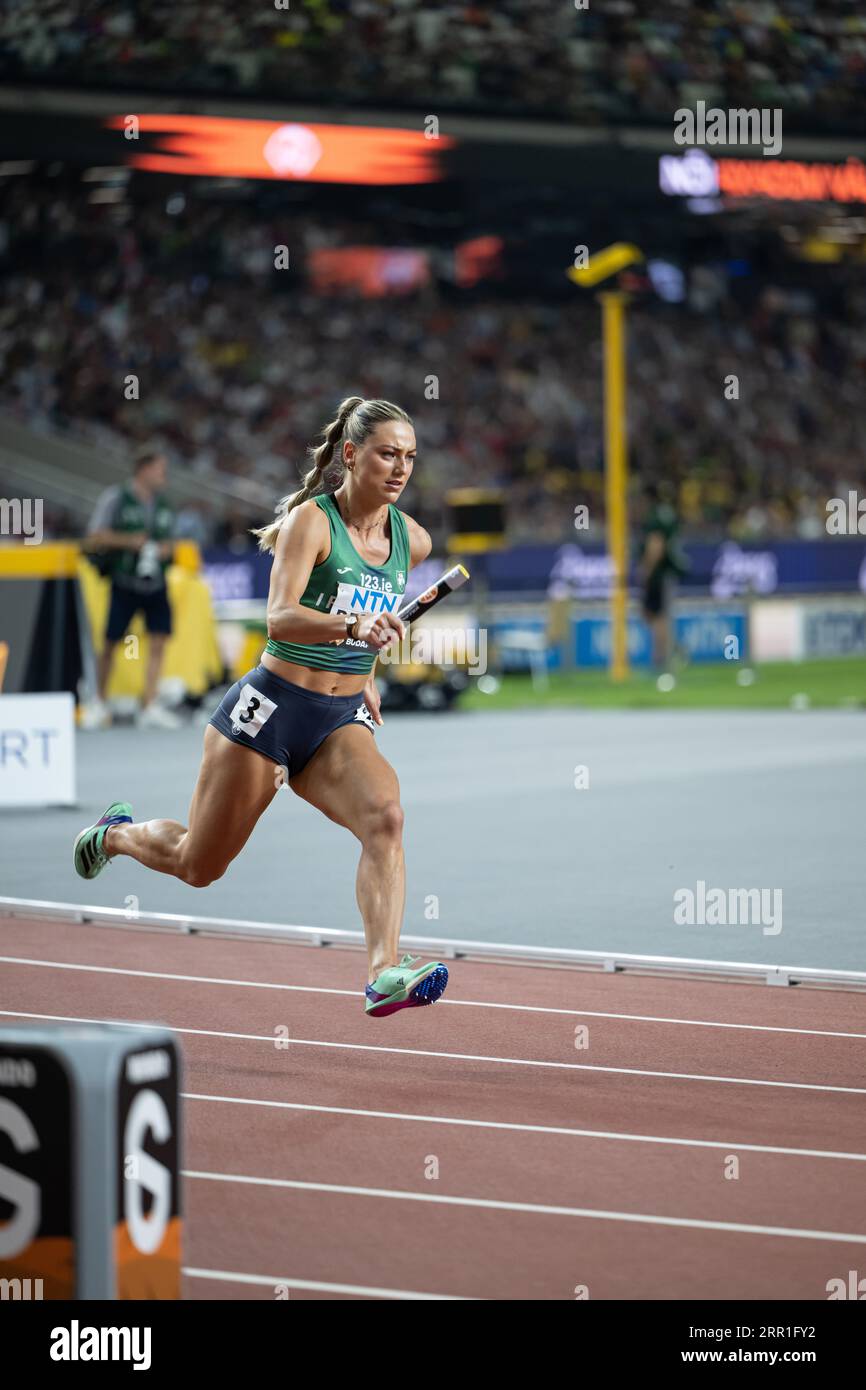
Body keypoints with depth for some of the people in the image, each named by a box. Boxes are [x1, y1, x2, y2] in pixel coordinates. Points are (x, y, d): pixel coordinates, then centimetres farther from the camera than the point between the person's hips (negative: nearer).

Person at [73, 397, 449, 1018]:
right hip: (272, 708, -4)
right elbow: (280, 617, -27)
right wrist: (352, 628, -44)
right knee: (198, 867, 11)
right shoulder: (311, 520, -14)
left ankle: (385, 973, -37)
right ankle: (116, 833, 44)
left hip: (343, 720, 4)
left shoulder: (412, 540, 5)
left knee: (385, 815, -28)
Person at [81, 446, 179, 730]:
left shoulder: (162, 504, 10)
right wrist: (128, 541, -18)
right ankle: (100, 703, 19)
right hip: (124, 583, -4)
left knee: (159, 640, -8)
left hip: (155, 583, 4)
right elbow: (93, 540, -6)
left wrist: (165, 549, -5)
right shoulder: (115, 499, -6)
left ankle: (150, 708, -5)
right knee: (110, 643, 1)